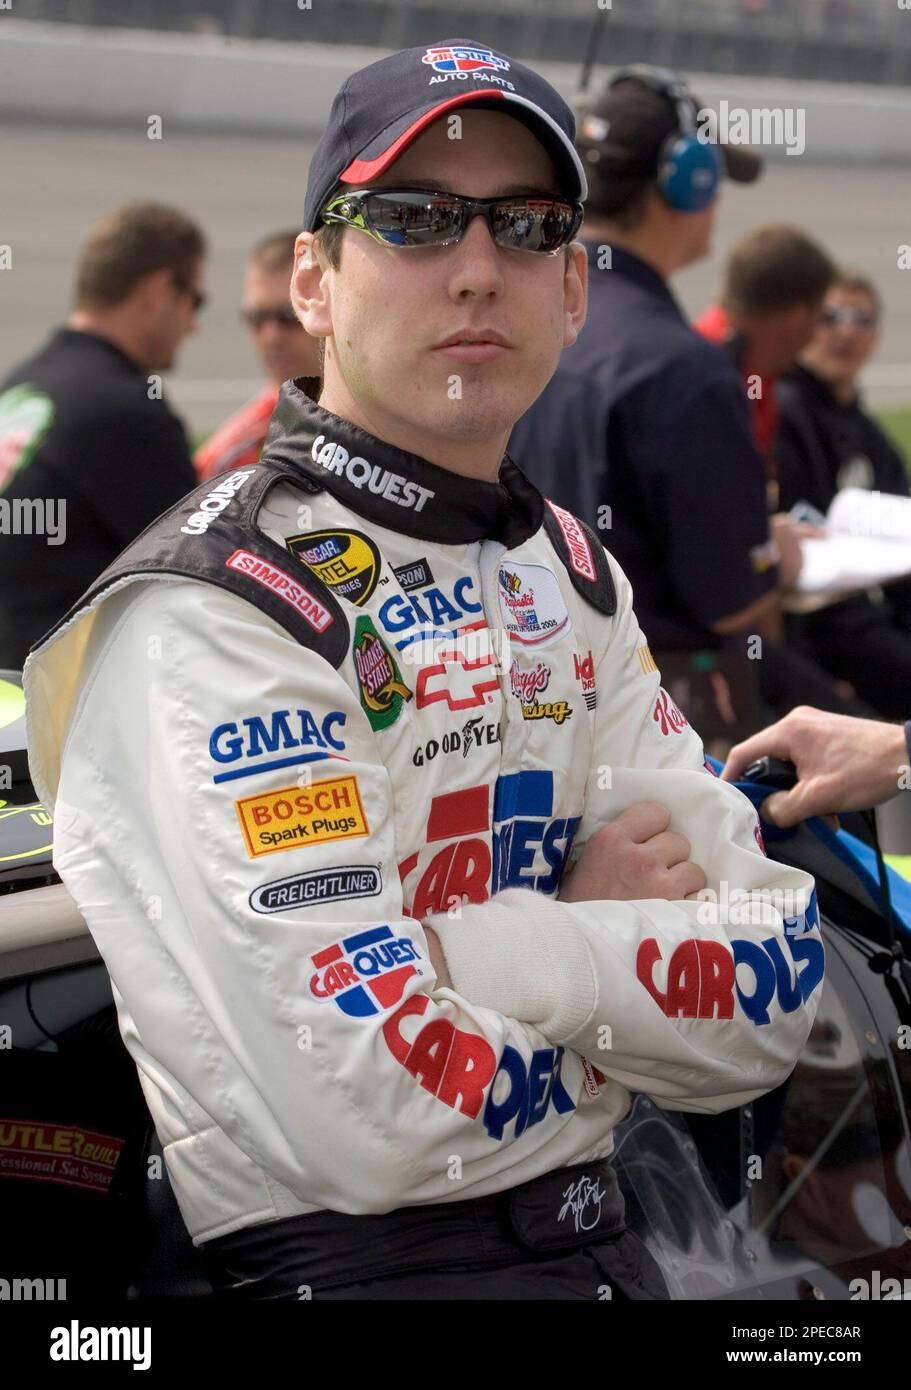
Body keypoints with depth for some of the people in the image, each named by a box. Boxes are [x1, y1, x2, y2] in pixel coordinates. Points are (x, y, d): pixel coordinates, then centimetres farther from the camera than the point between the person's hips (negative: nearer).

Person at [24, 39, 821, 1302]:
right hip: (345, 1258, -7)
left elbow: (775, 1004, 2)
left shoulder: (571, 573, 10)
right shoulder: (214, 614, -14)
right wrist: (626, 969, -6)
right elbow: (371, 1115, -22)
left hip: (600, 1243, 7)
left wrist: (505, 956, -13)